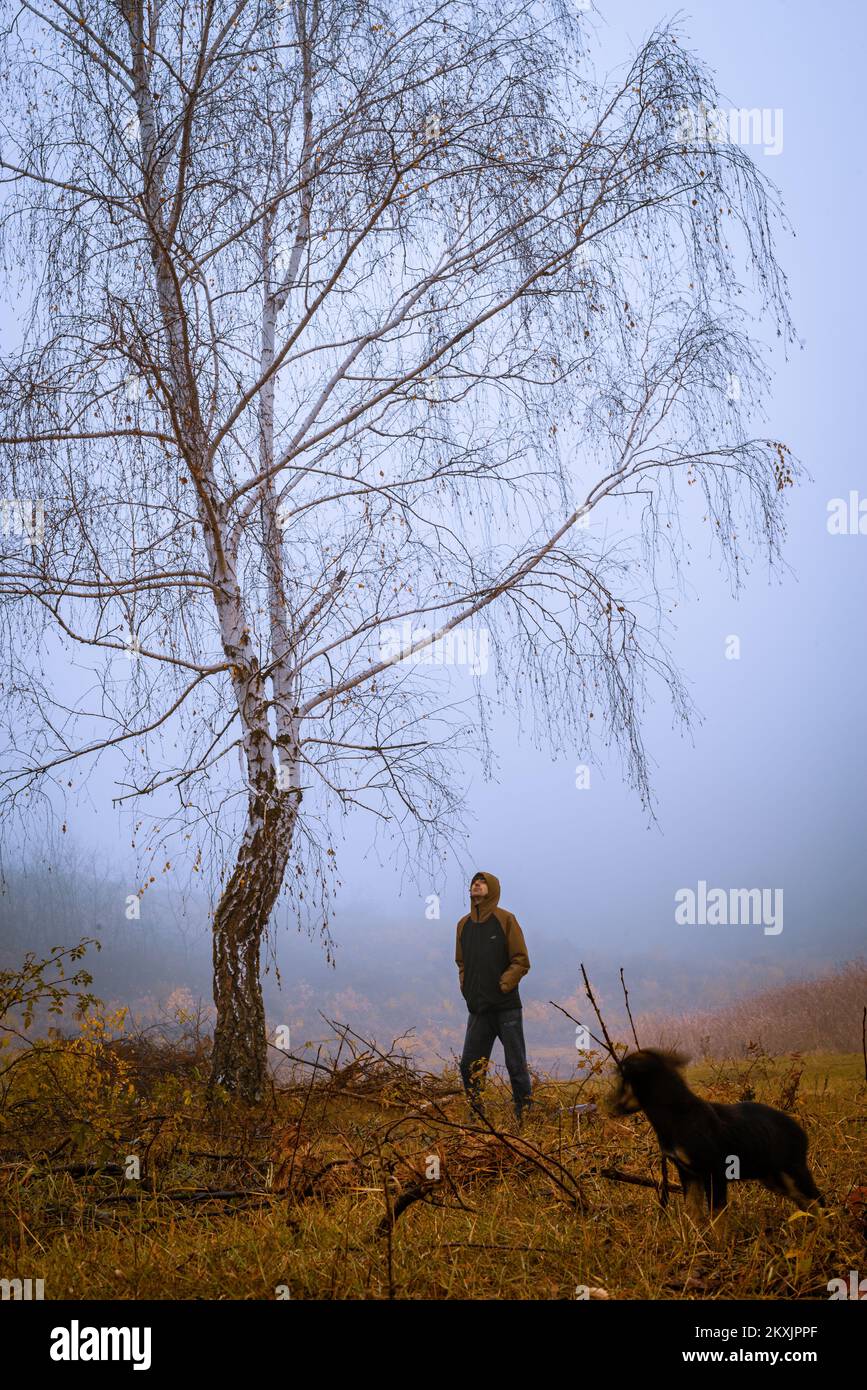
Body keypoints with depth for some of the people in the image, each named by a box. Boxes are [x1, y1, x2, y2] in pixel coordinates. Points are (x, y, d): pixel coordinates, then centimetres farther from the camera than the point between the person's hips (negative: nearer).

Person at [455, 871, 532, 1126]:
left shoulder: (505, 920, -3)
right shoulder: (464, 924, 11)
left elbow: (521, 961, -5)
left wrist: (503, 985, -13)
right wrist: (466, 988, 9)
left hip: (506, 1007, -5)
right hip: (477, 1009, 5)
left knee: (516, 1066, 1)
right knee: (470, 1067, 4)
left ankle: (525, 1120, 9)